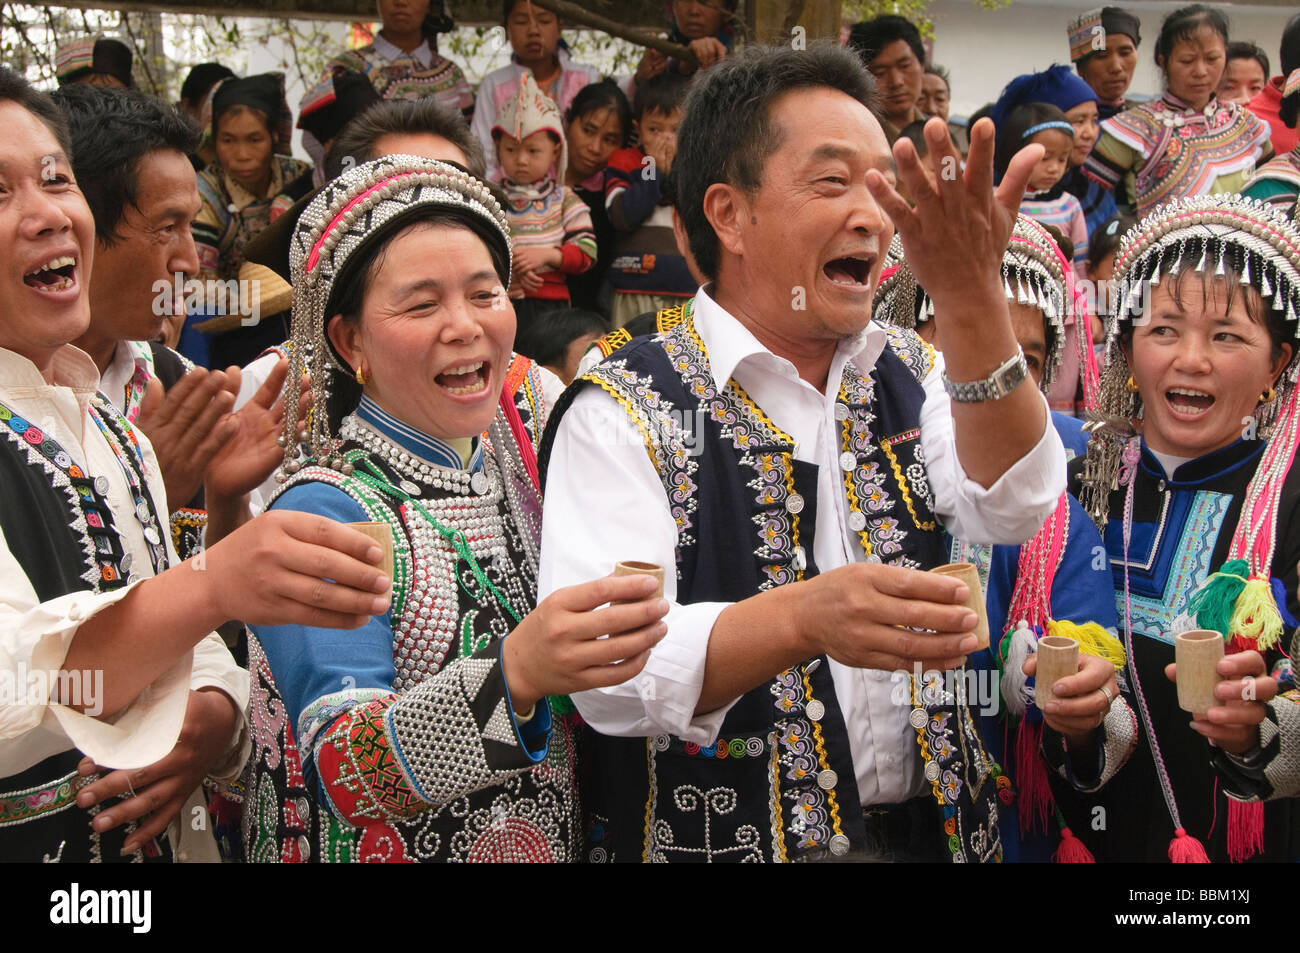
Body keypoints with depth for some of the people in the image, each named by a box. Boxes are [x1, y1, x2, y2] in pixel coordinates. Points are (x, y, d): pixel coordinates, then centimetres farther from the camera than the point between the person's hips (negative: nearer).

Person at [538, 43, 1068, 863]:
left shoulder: (909, 376, 3)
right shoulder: (624, 411, -14)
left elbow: (1014, 510, -14)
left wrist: (974, 301, -27)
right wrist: (803, 617, -41)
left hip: (925, 826, 5)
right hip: (723, 838, -5)